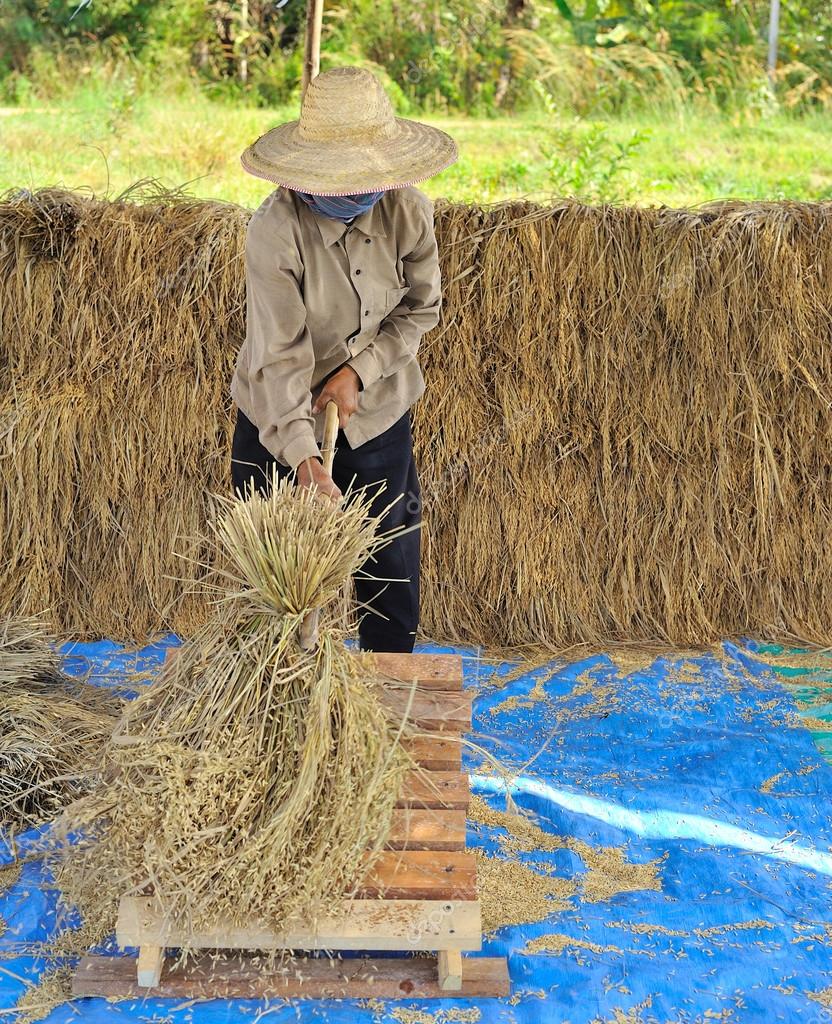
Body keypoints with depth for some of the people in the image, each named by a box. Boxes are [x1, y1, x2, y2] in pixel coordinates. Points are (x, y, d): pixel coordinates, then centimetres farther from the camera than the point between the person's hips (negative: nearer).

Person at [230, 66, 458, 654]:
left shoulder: (408, 212, -16)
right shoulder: (276, 229, -28)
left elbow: (421, 309, -3)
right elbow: (280, 355, -30)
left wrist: (358, 369, -17)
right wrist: (303, 458, -37)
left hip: (378, 410, 3)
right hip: (282, 420, -3)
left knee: (390, 553, 15)